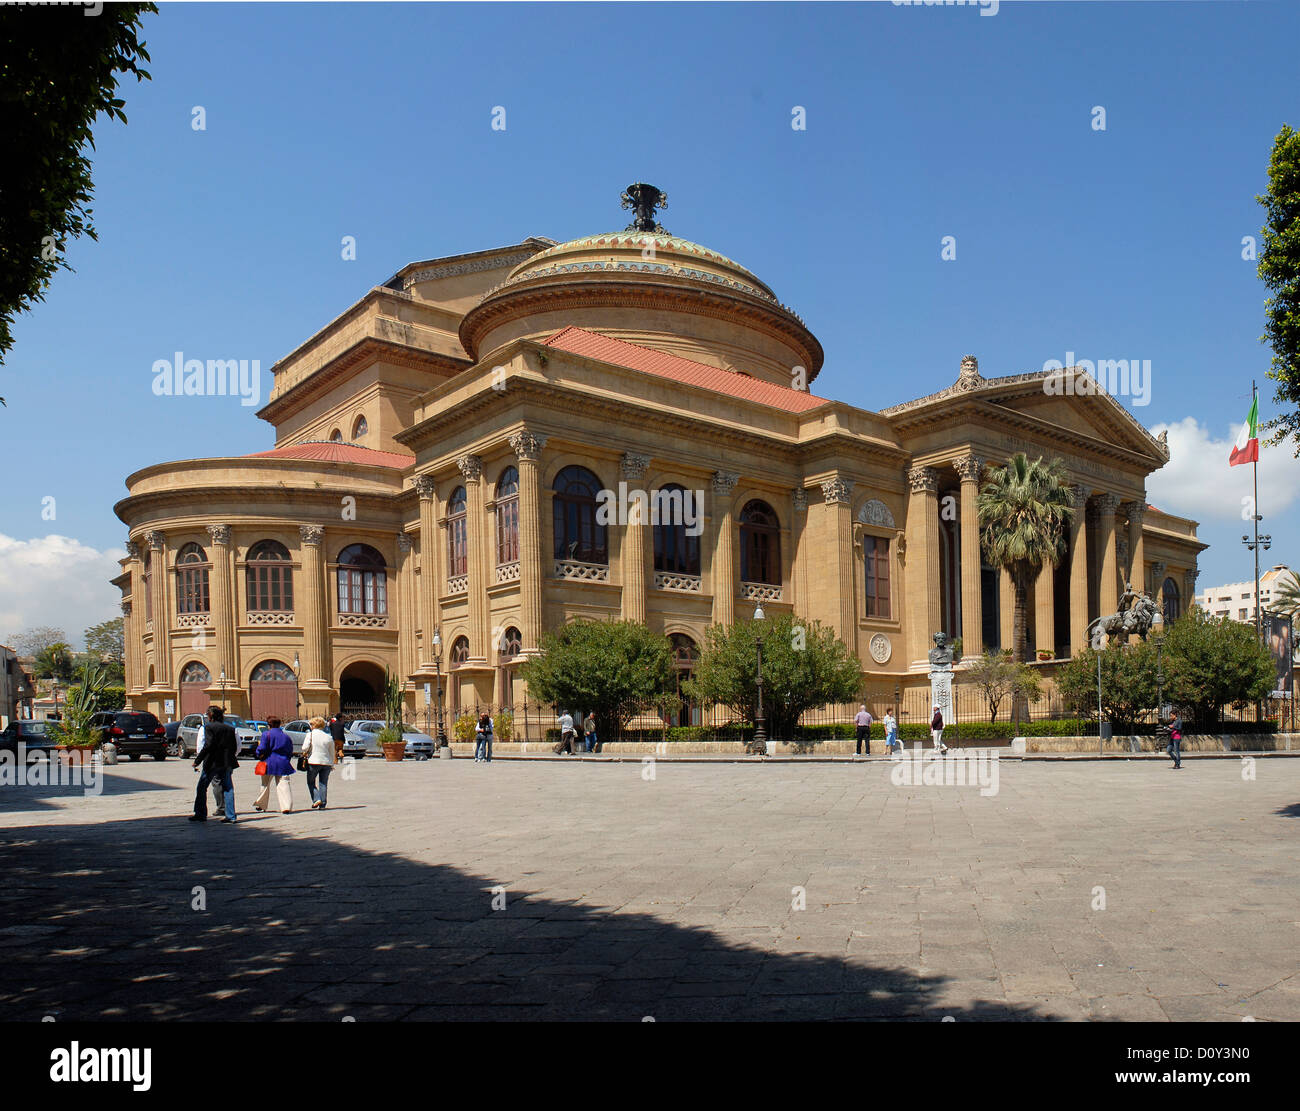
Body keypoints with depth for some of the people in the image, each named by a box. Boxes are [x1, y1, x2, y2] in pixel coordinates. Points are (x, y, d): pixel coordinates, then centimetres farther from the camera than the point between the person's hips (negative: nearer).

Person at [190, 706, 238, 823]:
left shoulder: (208, 727, -6)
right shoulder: (229, 728, 10)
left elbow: (209, 745, -16)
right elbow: (235, 747, 7)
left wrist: (197, 760, -11)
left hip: (212, 762, -5)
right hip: (226, 763, 5)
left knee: (202, 787, 10)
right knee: (227, 788, 7)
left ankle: (200, 814, 12)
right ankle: (230, 815, 2)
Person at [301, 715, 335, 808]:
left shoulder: (310, 735, -3)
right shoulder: (328, 737, 7)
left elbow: (305, 747, -14)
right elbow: (332, 753, 11)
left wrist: (304, 753, 8)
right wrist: (332, 765, 19)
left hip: (314, 762, -3)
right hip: (326, 762, 3)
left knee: (311, 782, 12)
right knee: (323, 784, 9)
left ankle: (316, 799, -5)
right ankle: (322, 804, 8)